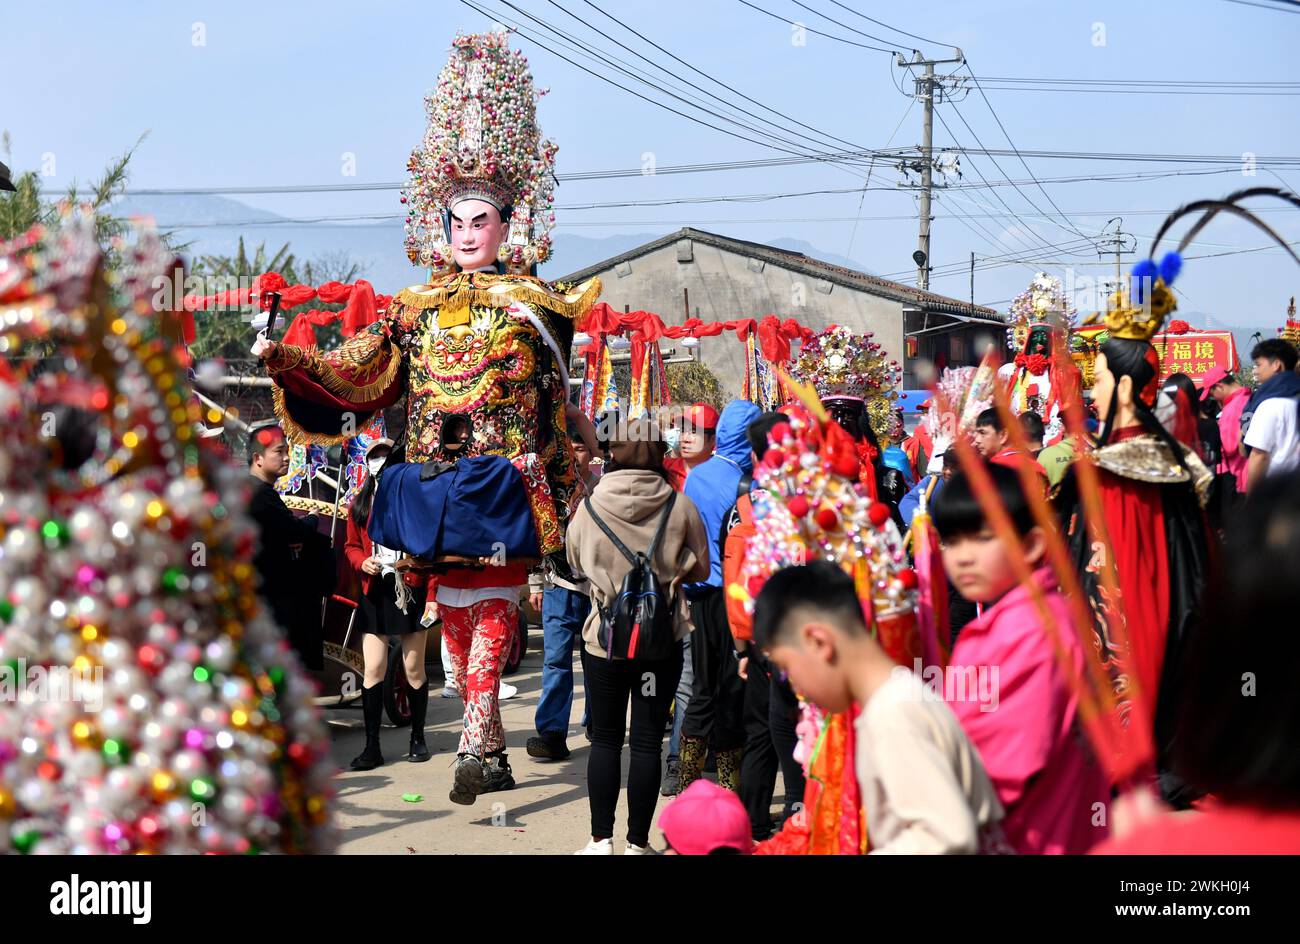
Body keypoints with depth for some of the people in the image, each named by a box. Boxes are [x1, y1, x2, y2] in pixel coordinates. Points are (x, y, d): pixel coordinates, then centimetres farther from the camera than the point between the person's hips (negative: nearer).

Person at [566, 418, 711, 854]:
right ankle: (637, 843, 9)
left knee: (605, 740, 12)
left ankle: (600, 840, 14)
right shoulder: (679, 505, -9)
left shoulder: (588, 507, -7)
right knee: (647, 742, 6)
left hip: (603, 637, 0)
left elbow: (576, 563, 9)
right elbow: (701, 568, 3)